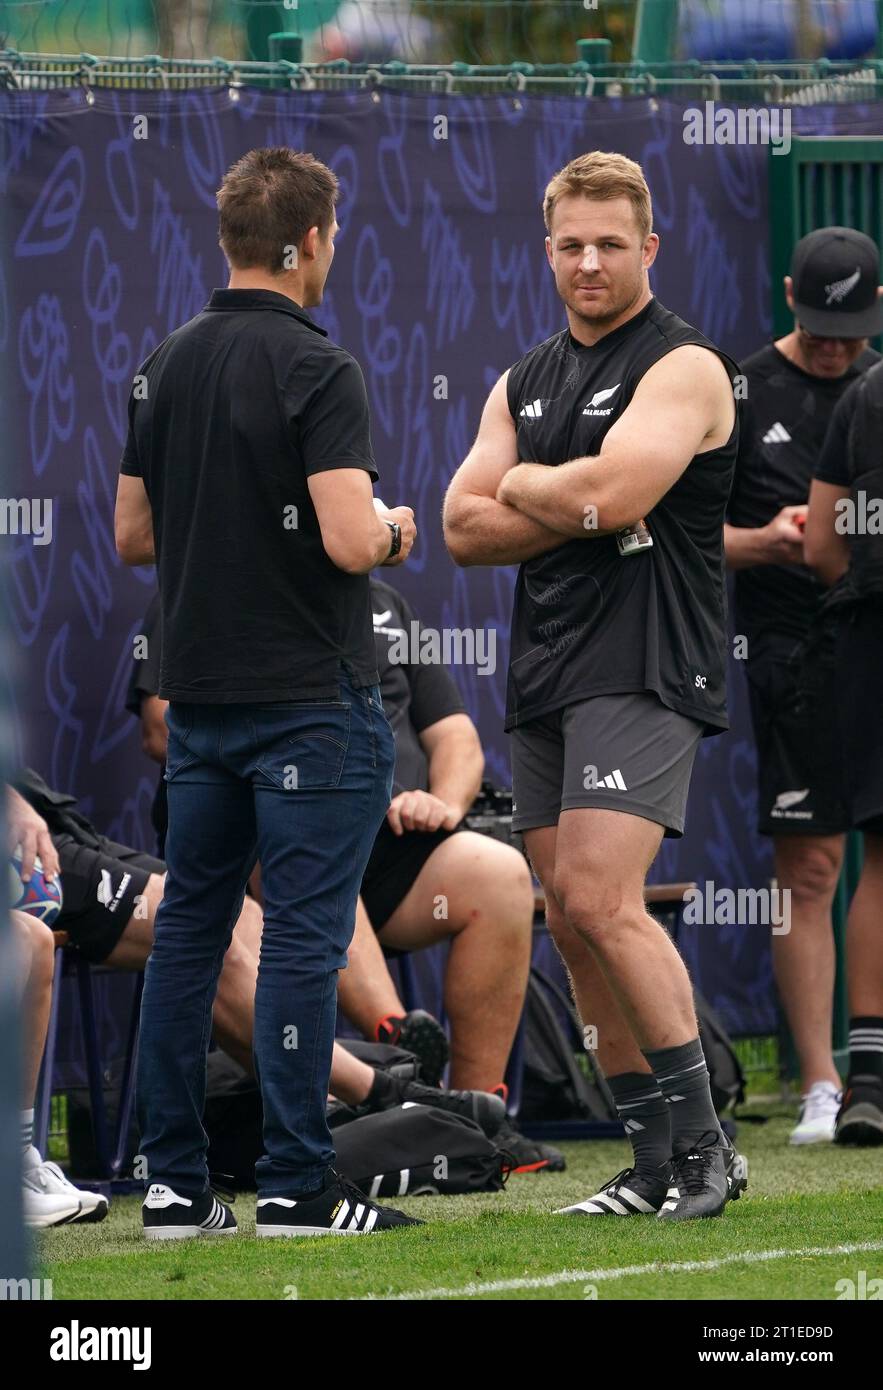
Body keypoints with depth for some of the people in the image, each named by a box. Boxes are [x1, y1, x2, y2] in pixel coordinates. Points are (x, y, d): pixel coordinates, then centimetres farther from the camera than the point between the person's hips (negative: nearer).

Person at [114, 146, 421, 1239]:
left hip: (199, 695, 7)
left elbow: (132, 535, 13)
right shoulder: (315, 368, -15)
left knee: (188, 930, 10)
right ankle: (294, 1188, -4)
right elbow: (348, 538, -22)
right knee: (303, 940, -4)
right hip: (308, 699, -7)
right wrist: (393, 531, -1)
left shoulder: (167, 367, 8)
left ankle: (174, 1185, 9)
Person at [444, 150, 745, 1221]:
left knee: (600, 900, -19)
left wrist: (520, 485, -1)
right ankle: (661, 1165, 10)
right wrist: (578, 508, -7)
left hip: (642, 669, -8)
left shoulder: (682, 368, -6)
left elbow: (609, 492, -21)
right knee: (572, 923, 5)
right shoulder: (523, 383, 18)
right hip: (543, 675, 8)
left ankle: (702, 1142, -13)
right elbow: (463, 528, 8)